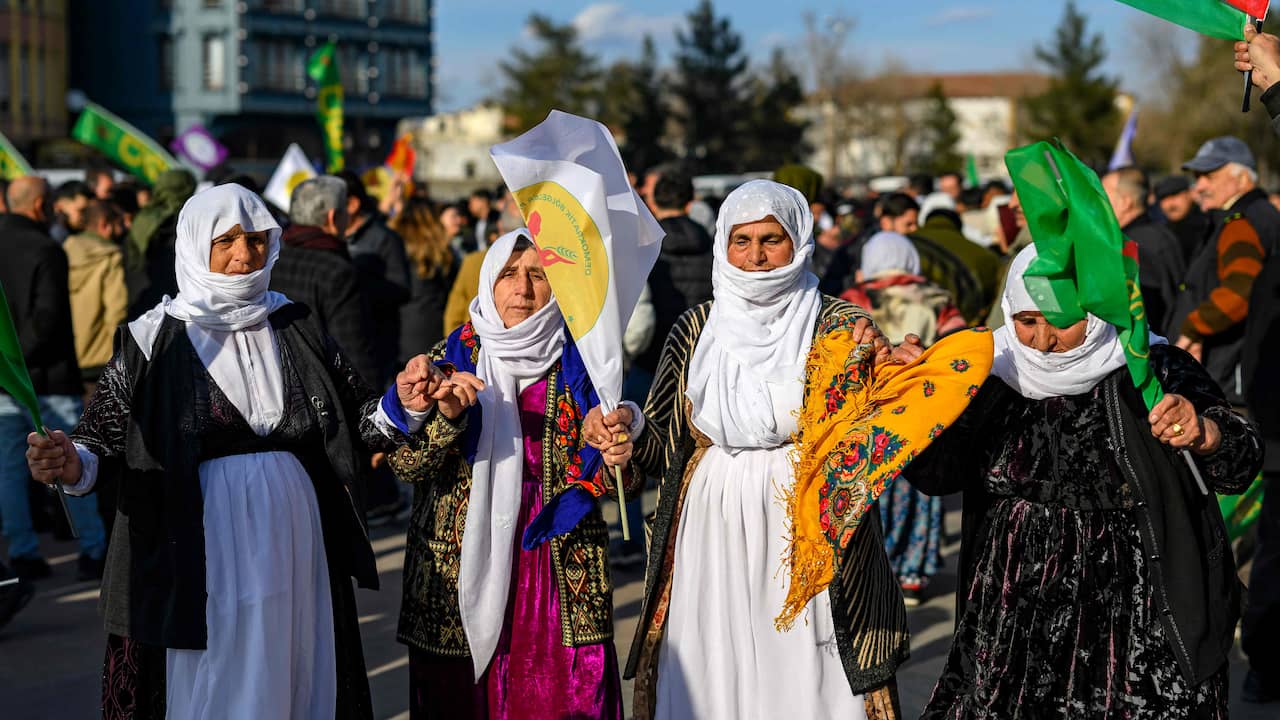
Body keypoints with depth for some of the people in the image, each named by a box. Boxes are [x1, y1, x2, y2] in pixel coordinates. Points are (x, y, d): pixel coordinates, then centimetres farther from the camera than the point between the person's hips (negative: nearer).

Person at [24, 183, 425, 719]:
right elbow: (104, 439, -4)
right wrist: (73, 466, -25)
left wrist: (399, 406, -12)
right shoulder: (156, 340, -2)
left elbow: (357, 418, 7)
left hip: (293, 550, 3)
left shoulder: (296, 327, 7)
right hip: (200, 555, -3)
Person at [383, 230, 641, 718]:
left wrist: (616, 458, -15)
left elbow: (623, 481, 8)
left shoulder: (581, 362, 6)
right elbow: (405, 463, -2)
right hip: (465, 565, 0)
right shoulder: (452, 358, 6)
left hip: (562, 568, 0)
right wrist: (444, 417, -20)